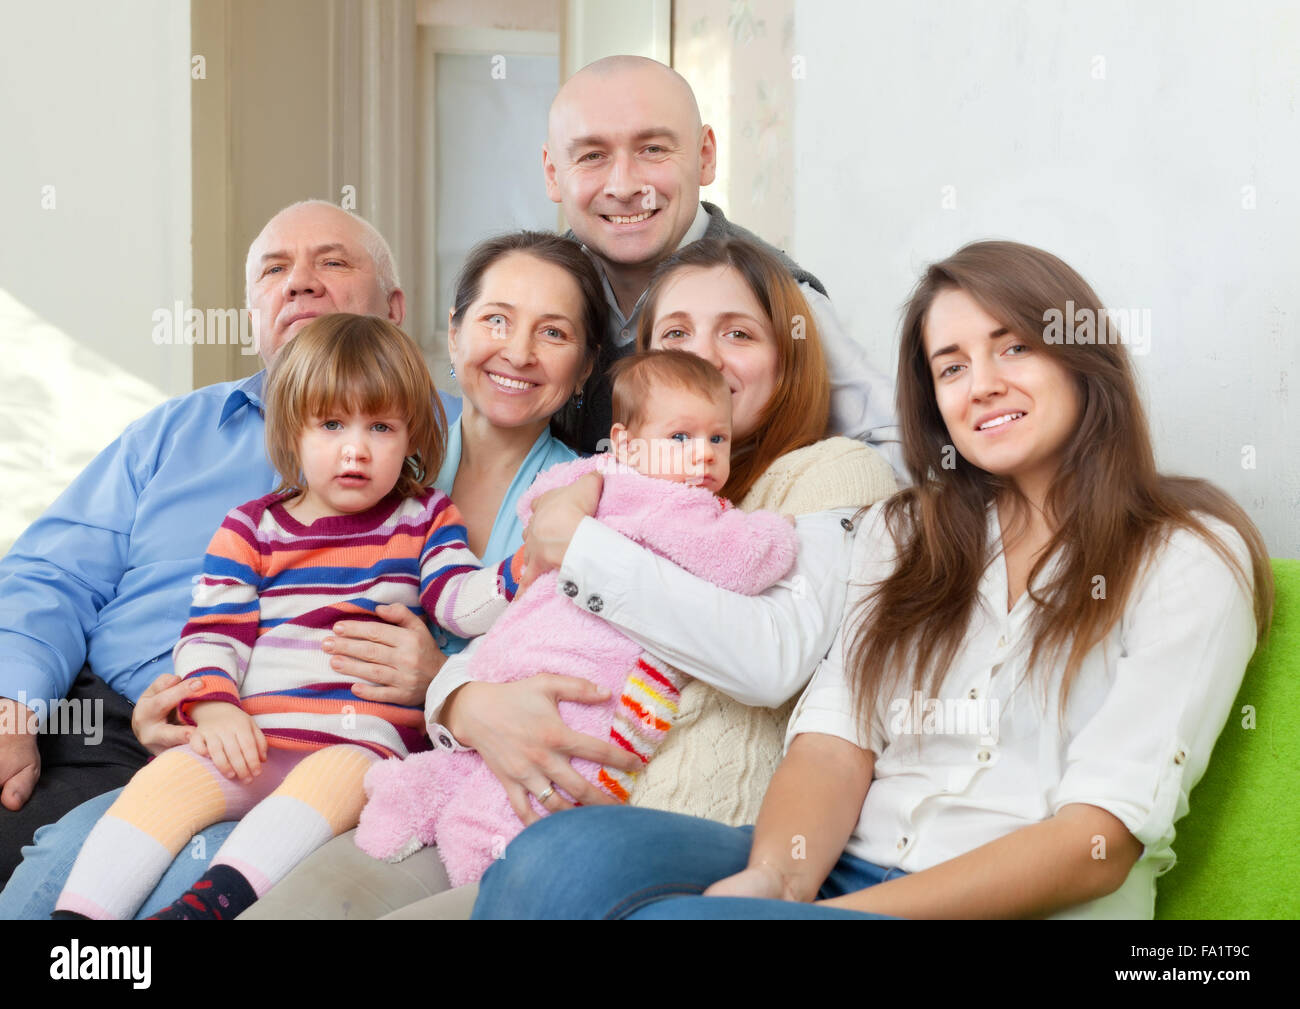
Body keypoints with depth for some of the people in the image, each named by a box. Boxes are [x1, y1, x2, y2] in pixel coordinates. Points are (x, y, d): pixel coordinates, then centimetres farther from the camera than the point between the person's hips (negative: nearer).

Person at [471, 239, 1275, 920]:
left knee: (663, 914, -33)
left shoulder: (1189, 559, 2)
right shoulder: (903, 534, 20)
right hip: (841, 868, 5)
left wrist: (853, 910, -18)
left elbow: (1099, 840, -7)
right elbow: (835, 741, 6)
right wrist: (774, 879, -17)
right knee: (564, 857, -27)